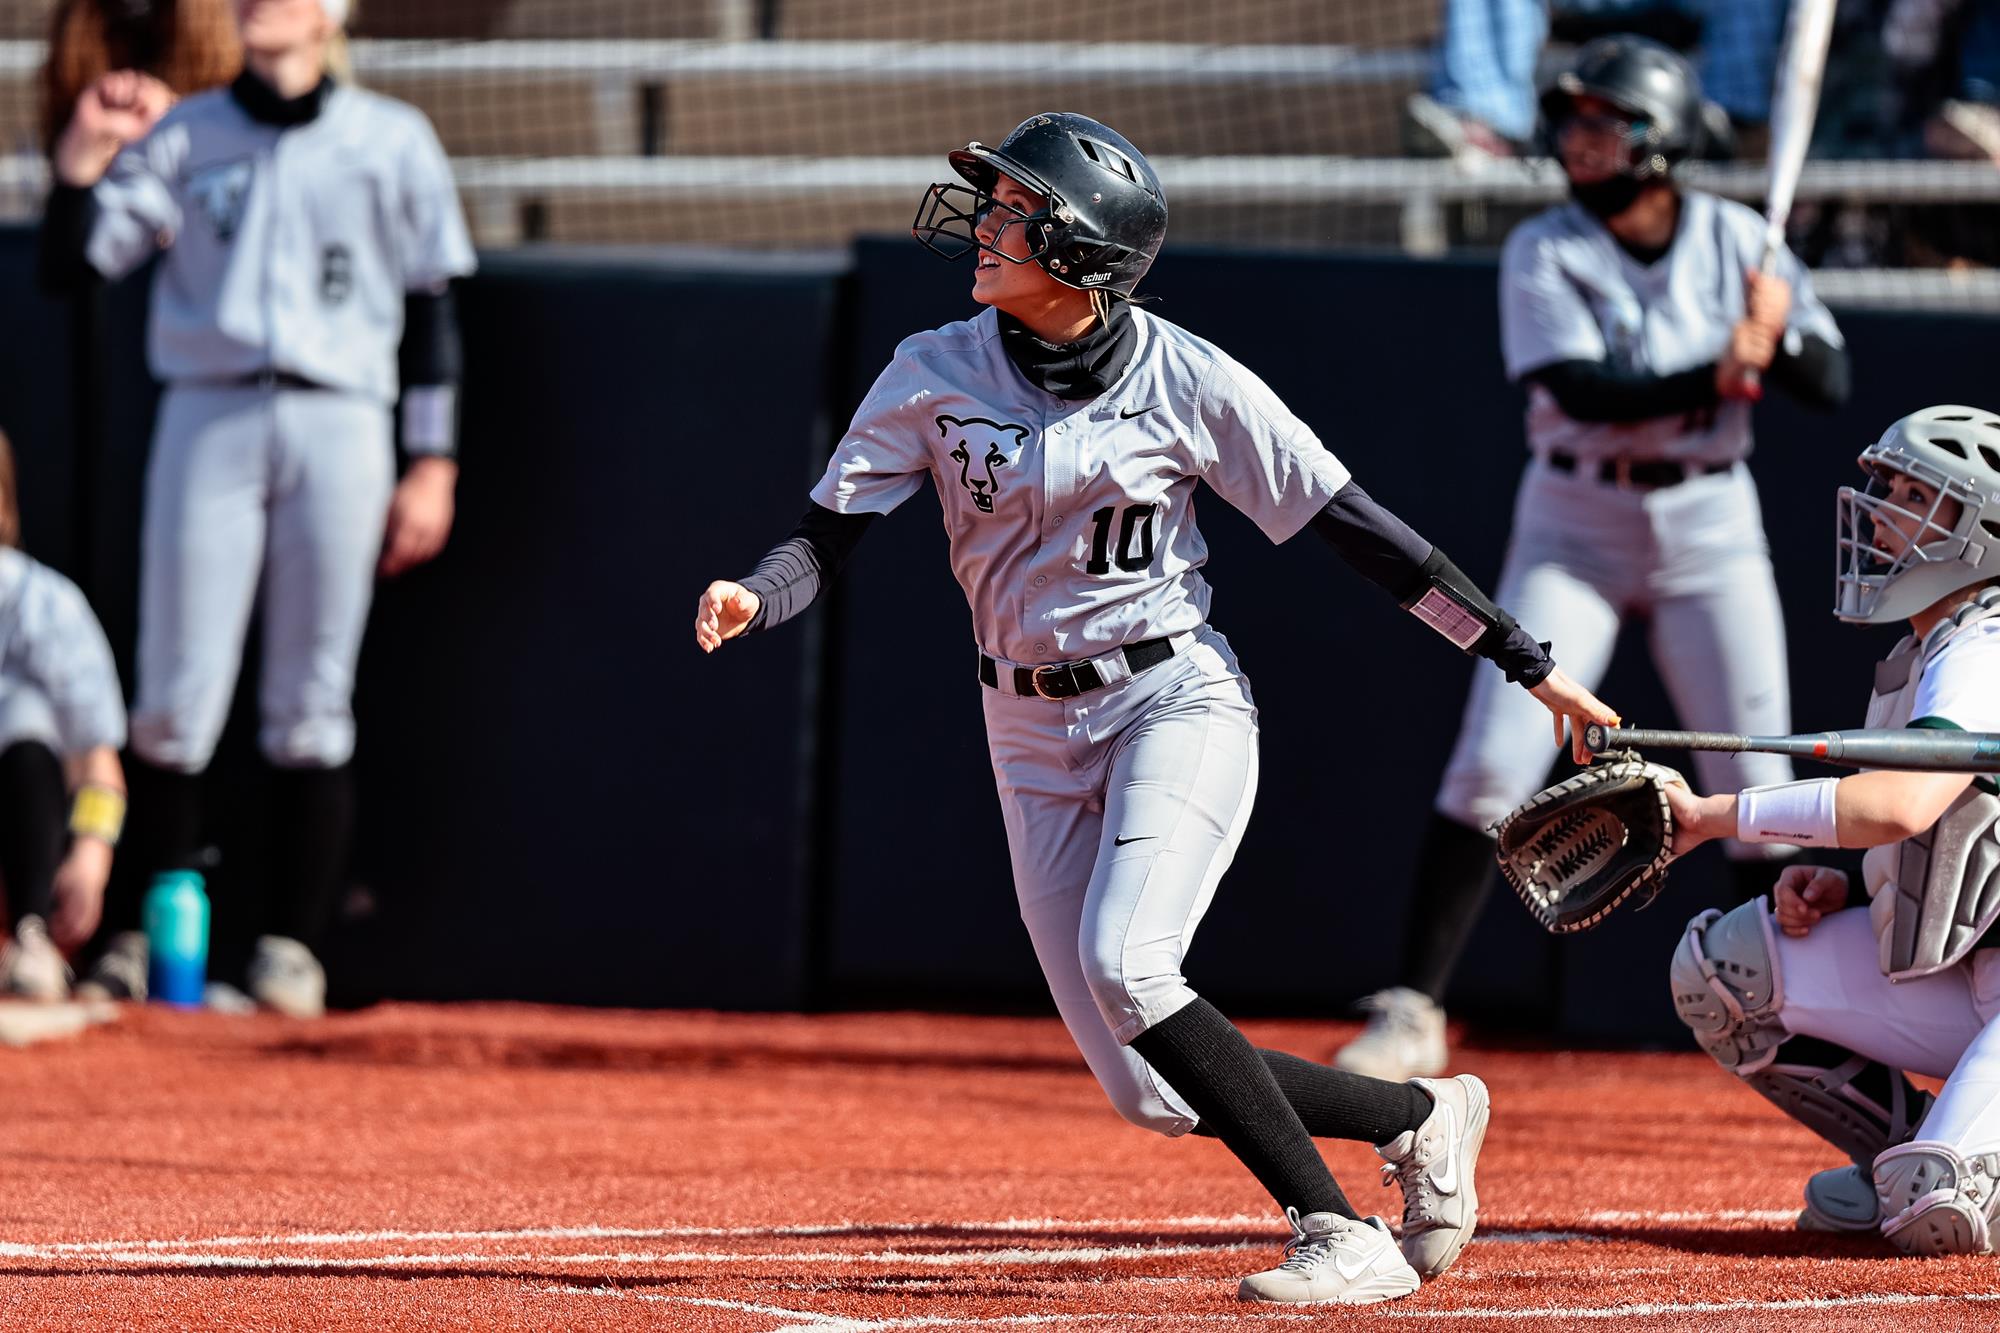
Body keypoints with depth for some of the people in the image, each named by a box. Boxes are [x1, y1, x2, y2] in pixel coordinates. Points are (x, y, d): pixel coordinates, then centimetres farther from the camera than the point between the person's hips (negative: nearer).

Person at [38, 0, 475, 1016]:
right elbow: (68, 262, 3)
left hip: (339, 426, 0)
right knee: (176, 700, -5)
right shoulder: (180, 137, 10)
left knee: (311, 704, 0)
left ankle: (292, 949, 3)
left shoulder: (393, 142, 10)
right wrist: (83, 155, -13)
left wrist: (432, 466, 3)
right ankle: (134, 938, 1)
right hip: (208, 418, 0)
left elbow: (431, 308, 10)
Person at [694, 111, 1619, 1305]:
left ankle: (1344, 1237, -19)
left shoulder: (1185, 380, -11)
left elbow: (1353, 526, -7)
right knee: (1151, 1093, -2)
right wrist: (754, 600, -29)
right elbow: (827, 538, -5)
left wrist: (1530, 664, -7)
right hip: (1034, 735, 4)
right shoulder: (936, 376, -2)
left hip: (1178, 702, -4)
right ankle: (1420, 1119, 20)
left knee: (1124, 967, -29)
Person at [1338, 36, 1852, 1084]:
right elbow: (1584, 390, -21)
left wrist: (1777, 335, -24)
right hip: (1574, 529, -1)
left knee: (1757, 788, 0)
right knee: (1492, 764, -11)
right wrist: (1713, 377, -35)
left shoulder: (1736, 242, -1)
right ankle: (1413, 1011, -4)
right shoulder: (1543, 252, -7)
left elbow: (1831, 385, -4)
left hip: (1710, 529, 1)